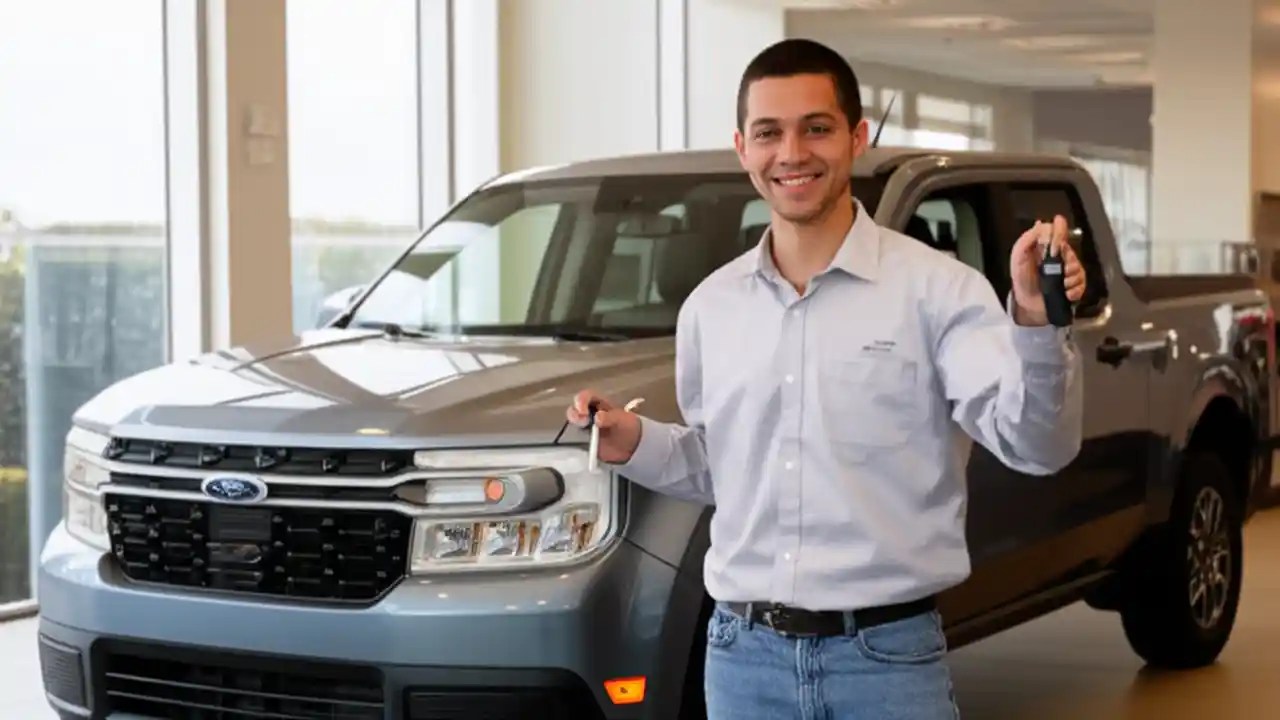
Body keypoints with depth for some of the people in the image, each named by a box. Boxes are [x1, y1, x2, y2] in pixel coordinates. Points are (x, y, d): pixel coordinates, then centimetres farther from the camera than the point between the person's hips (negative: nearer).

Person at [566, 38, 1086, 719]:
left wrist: (1034, 320, -31)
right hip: (744, 653, 4)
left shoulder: (936, 288, -6)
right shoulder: (710, 306, 8)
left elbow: (1036, 445, -15)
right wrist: (637, 445, 1)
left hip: (890, 654, -4)